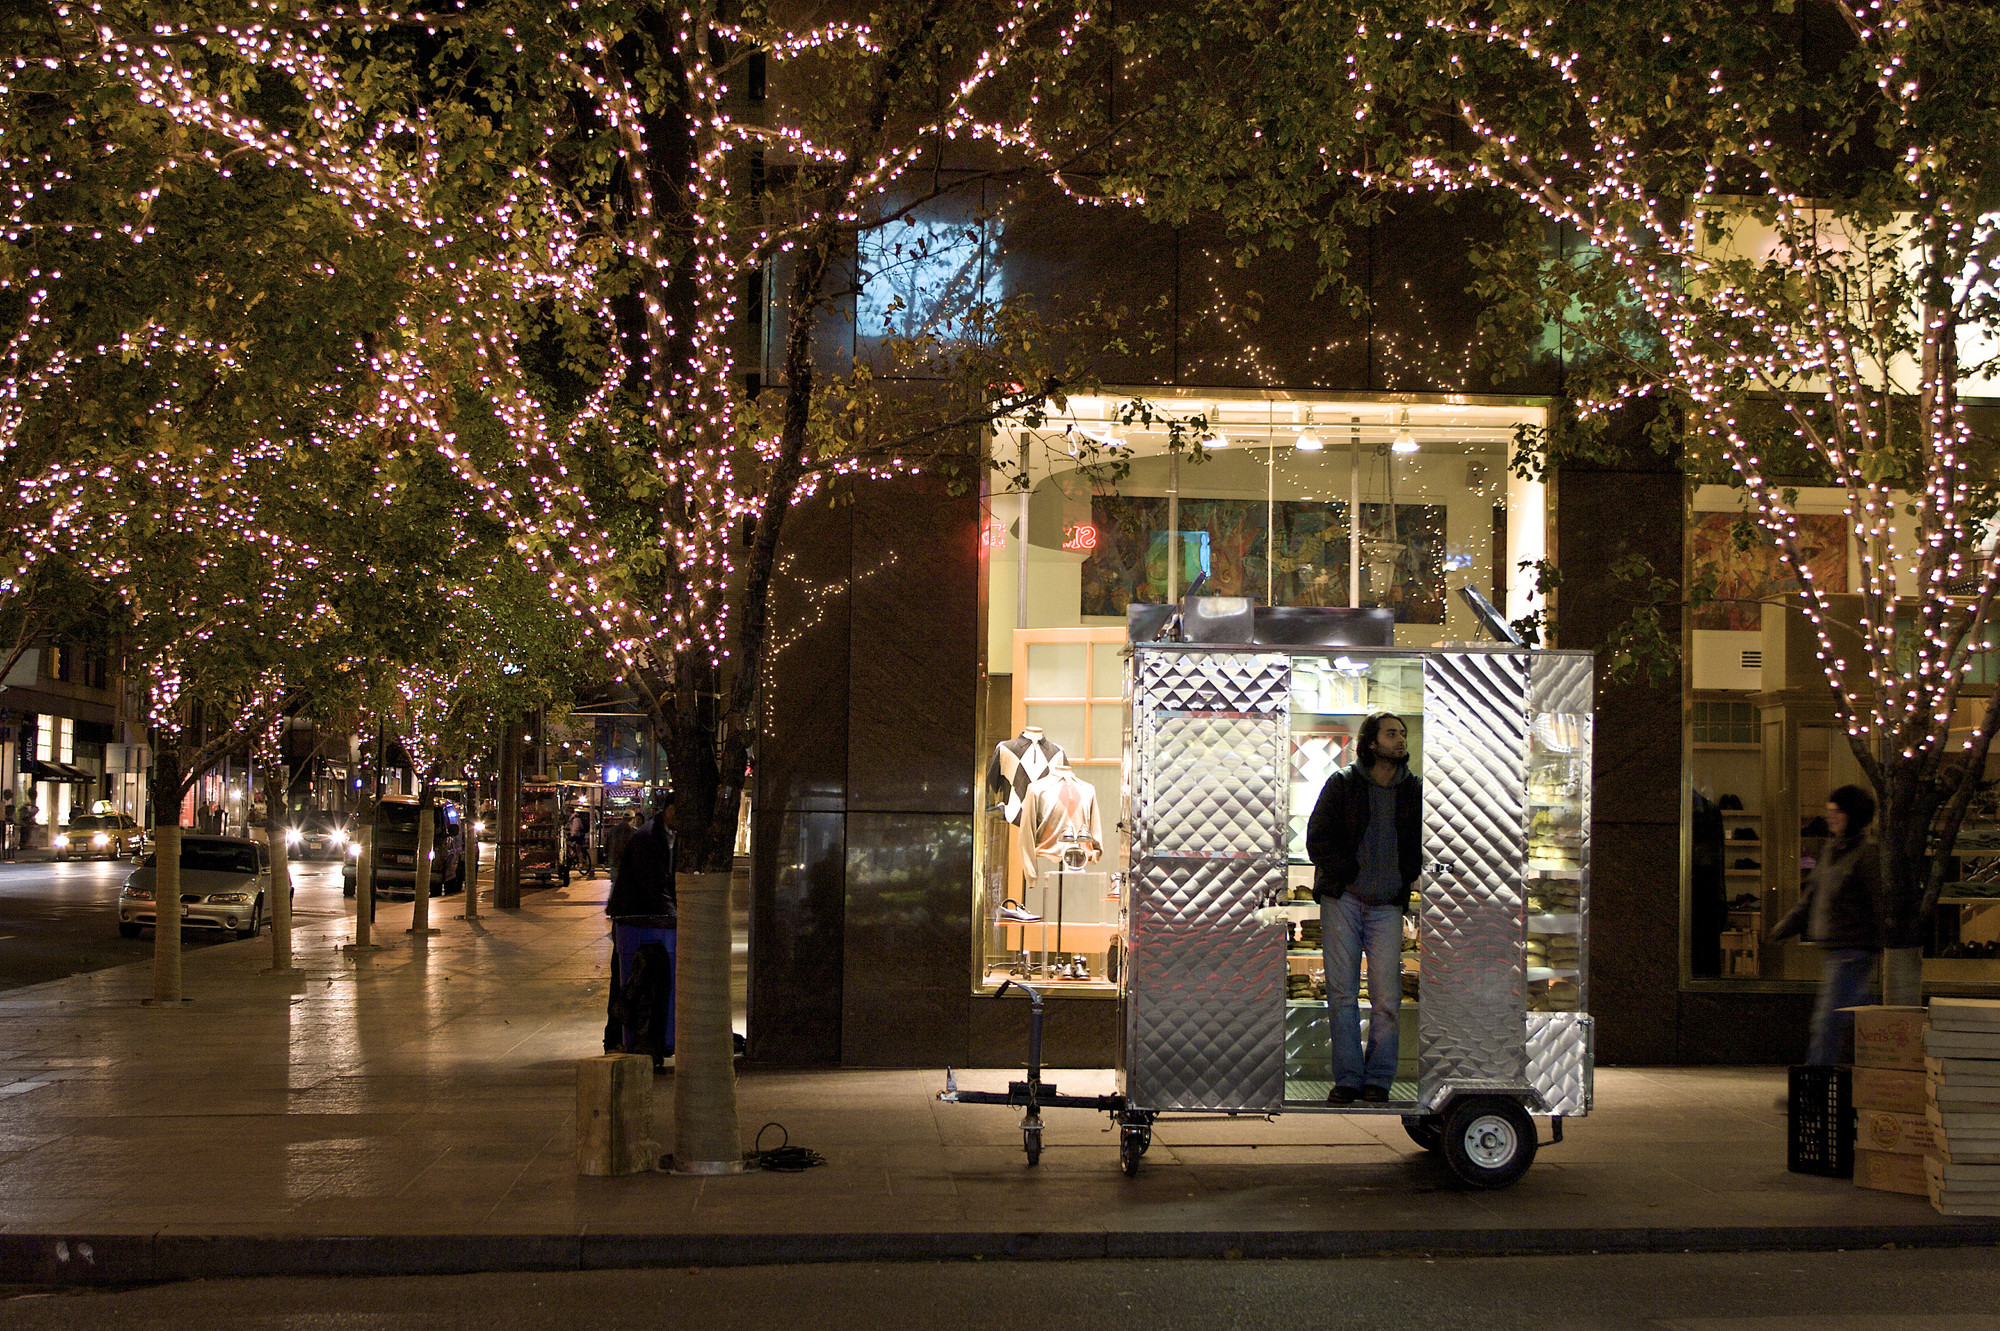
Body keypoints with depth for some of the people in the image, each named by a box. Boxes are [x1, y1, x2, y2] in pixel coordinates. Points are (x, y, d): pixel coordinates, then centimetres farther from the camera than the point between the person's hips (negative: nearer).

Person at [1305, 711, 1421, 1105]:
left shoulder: (1414, 791, 8)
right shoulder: (1342, 784, 3)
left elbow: (1421, 846, 15)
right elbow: (1317, 839, 1)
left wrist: (1406, 883, 0)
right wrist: (1349, 873, -8)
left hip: (1387, 905, 1)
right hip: (1342, 899, -1)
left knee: (1387, 997, -4)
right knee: (1342, 993, -1)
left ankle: (1378, 1078, 7)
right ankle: (1348, 1078, 6)